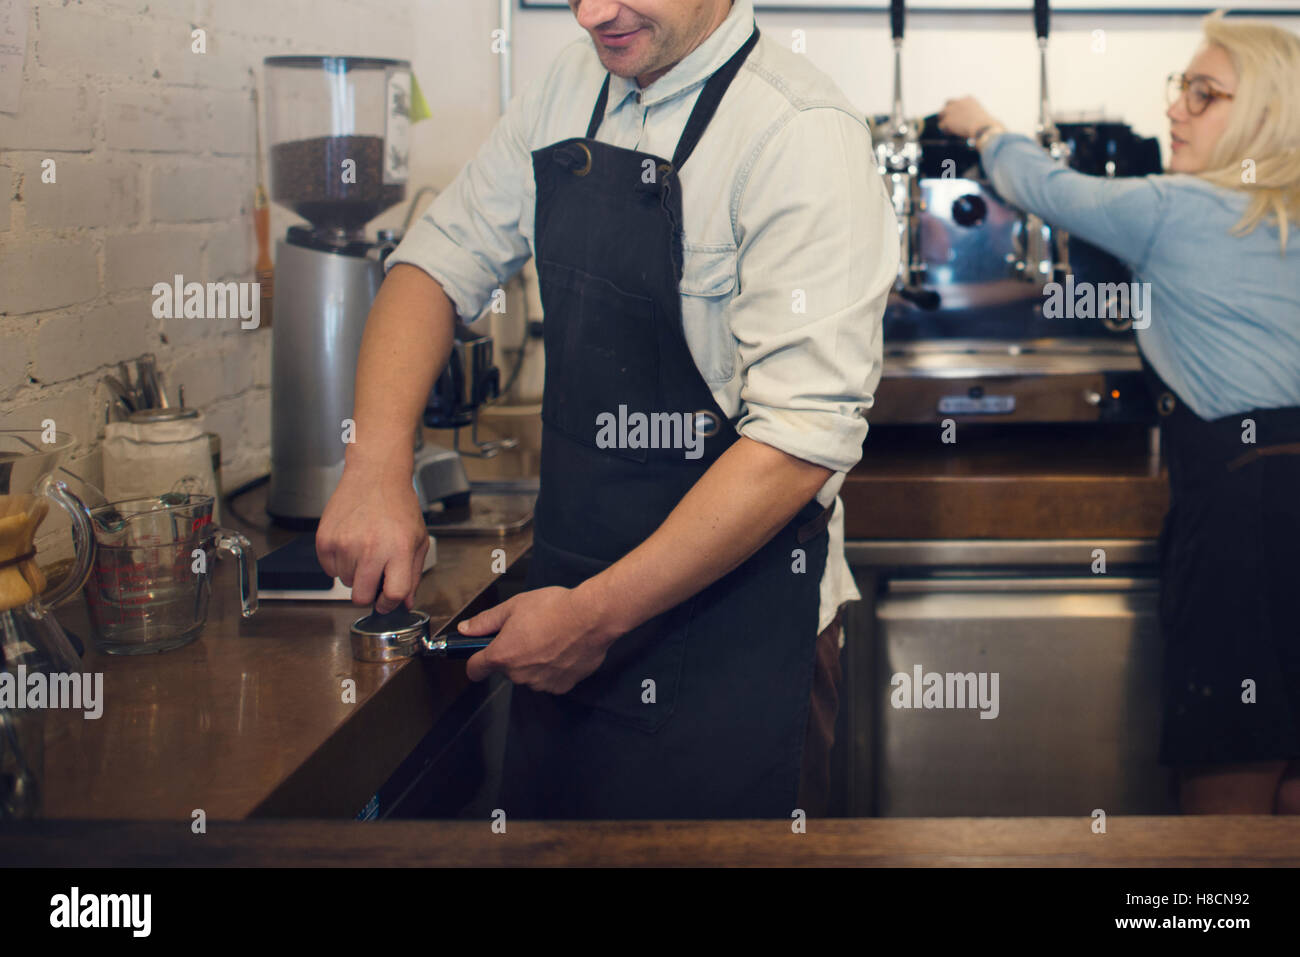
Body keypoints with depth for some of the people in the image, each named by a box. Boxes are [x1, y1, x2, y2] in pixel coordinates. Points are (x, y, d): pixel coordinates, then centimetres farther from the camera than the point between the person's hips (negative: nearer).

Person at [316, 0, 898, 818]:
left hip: (731, 636, -6)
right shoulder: (573, 88, 4)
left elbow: (805, 435, -22)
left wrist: (597, 615, -19)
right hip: (567, 606, 6)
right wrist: (379, 467, -9)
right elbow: (443, 259, 8)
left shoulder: (803, 133, -17)